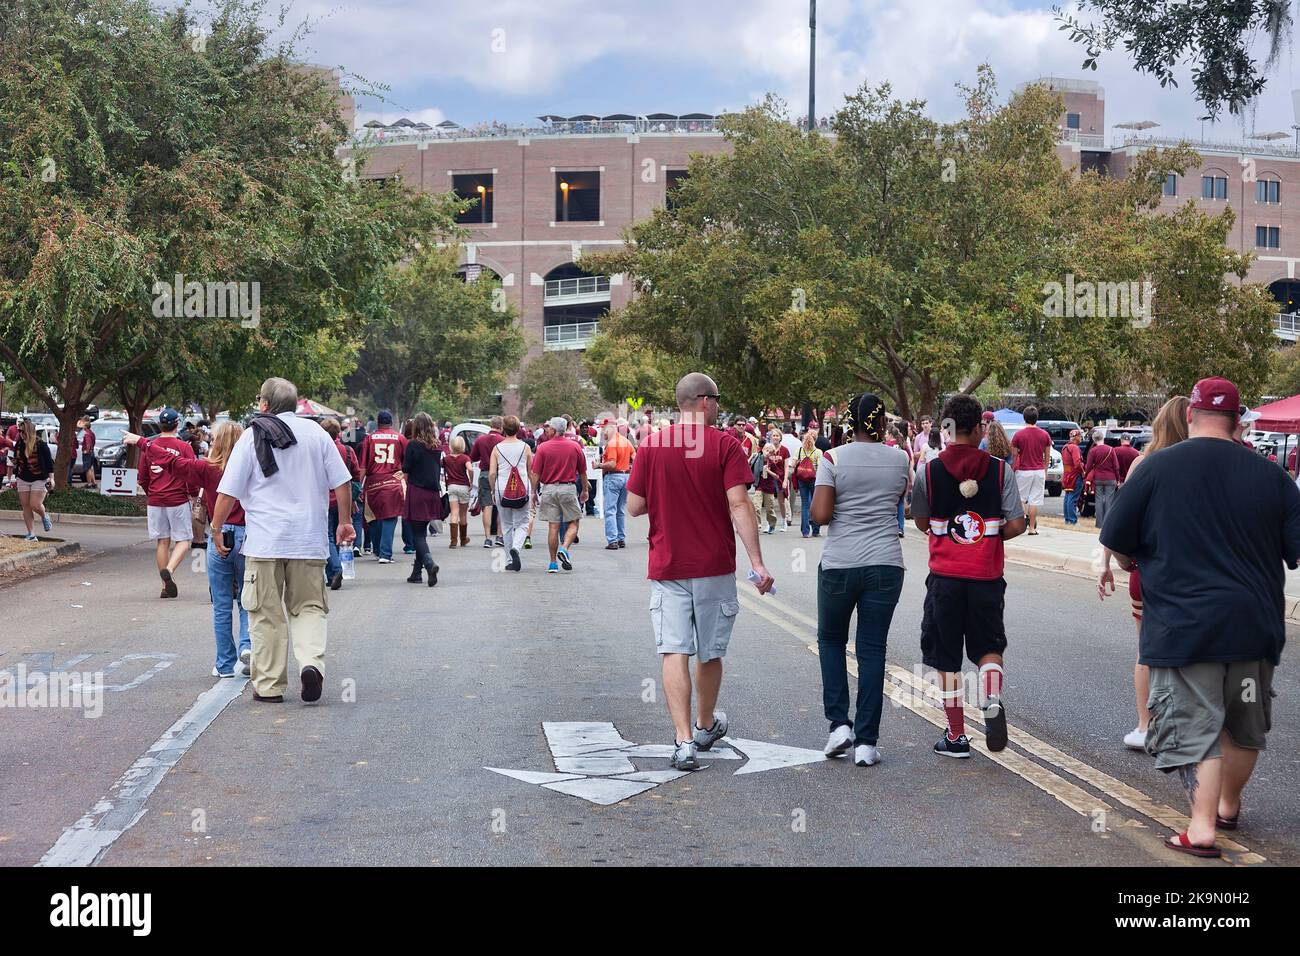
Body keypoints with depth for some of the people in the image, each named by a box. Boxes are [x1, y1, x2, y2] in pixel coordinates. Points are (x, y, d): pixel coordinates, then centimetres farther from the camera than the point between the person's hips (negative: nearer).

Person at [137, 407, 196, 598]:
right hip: (178, 501, -4)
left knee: (162, 541, 10)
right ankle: (169, 570, -21)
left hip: (155, 502, 4)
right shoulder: (184, 447, -6)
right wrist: (194, 498, 9)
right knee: (184, 540, 3)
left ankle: (167, 586, 12)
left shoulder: (148, 446, 4)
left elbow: (142, 478, 10)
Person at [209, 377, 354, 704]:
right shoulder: (315, 432, 5)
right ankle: (312, 662, -14)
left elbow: (228, 493, -4)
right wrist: (344, 522, 17)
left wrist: (217, 529, 8)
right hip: (310, 541, 2)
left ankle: (269, 685, 11)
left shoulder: (252, 436, -2)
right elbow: (342, 483, 4)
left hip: (265, 542, -2)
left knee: (267, 615, 7)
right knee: (308, 608, 11)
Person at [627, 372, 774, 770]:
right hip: (714, 566, 0)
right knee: (710, 653, 15)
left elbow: (634, 507, 2)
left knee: (675, 652, -2)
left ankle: (684, 740, -13)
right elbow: (739, 505, -15)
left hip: (666, 567, 1)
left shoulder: (651, 447, 0)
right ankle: (706, 726, 35)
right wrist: (757, 563, -15)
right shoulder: (725, 445, -6)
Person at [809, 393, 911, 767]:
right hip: (885, 564, 1)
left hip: (839, 564, -1)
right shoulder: (900, 459, 2)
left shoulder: (834, 459, -6)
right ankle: (866, 742, 5)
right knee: (872, 650, 6)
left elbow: (820, 515, -12)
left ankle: (839, 723, 9)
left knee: (831, 639, 20)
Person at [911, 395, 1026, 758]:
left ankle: (957, 736, 14)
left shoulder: (928, 472, -6)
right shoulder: (1000, 470, -5)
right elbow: (1016, 525, -5)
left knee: (946, 658, 10)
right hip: (987, 576, 1)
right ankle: (992, 700, -9)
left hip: (944, 576, -1)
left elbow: (921, 522, 6)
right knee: (989, 646, 19)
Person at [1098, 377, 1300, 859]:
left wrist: (1139, 565, 19)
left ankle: (1202, 827, -8)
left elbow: (1117, 547, -1)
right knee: (1244, 727, 21)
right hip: (1255, 627, 4)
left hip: (1182, 626, -3)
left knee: (1193, 728, 1)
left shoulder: (1156, 467, -7)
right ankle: (1229, 806, 38)